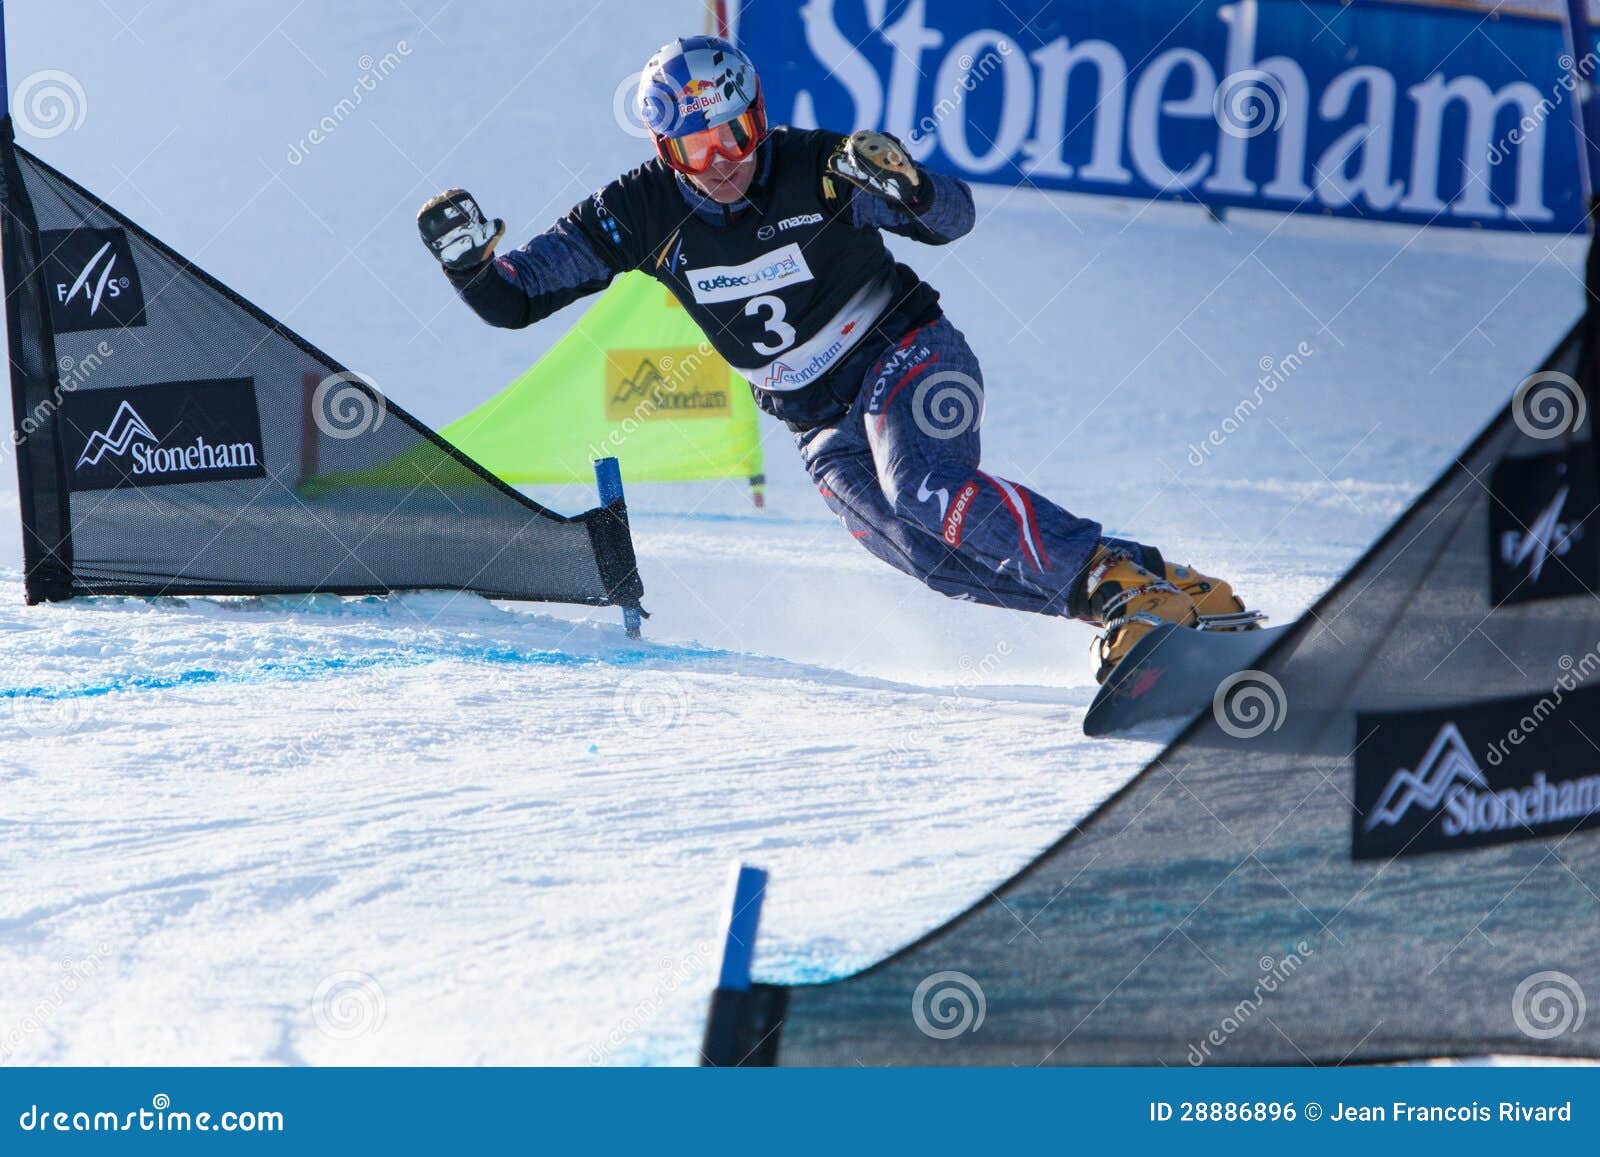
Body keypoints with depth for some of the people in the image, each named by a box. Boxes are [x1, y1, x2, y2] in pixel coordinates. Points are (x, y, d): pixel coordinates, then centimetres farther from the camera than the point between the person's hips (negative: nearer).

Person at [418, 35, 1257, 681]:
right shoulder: (643, 216, -9)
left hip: (906, 355, -3)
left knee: (923, 487, -35)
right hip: (822, 423, 3)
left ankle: (1125, 582, -34)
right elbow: (515, 299, -5)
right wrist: (466, 258, -26)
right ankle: (1118, 609, -21)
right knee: (928, 554, -24)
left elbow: (953, 221, -18)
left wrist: (903, 187, -40)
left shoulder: (815, 168, -17)